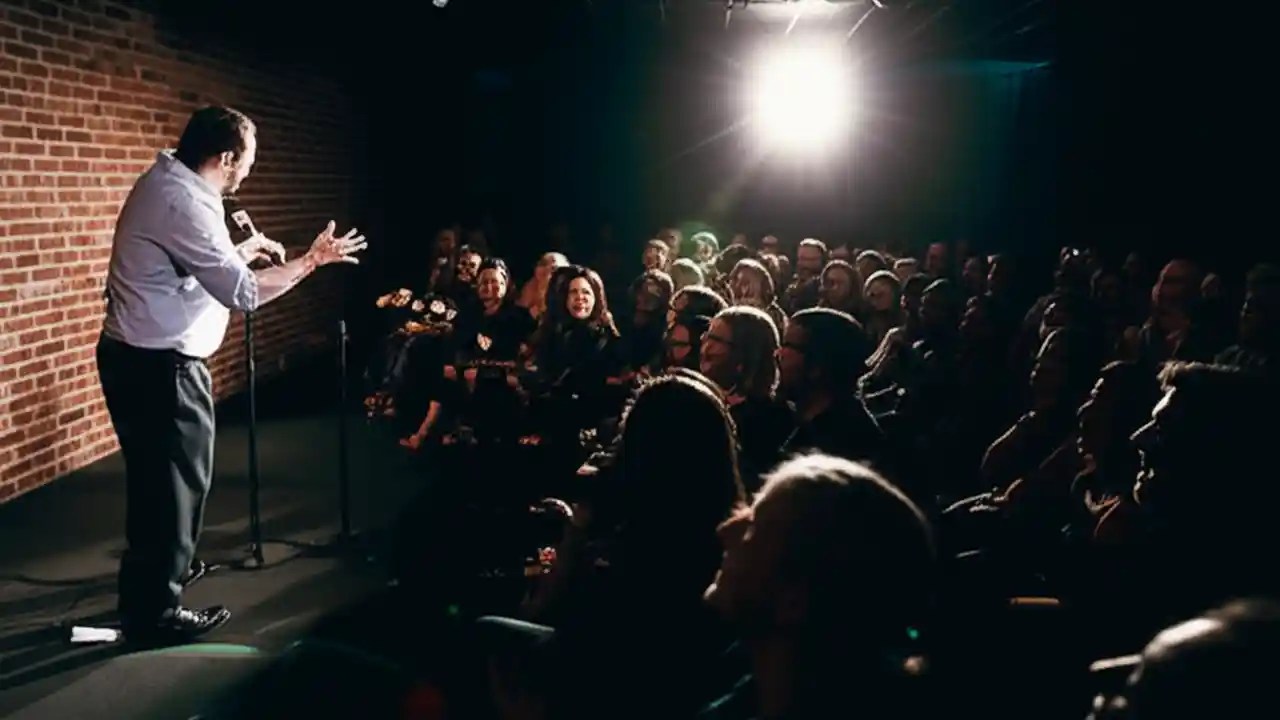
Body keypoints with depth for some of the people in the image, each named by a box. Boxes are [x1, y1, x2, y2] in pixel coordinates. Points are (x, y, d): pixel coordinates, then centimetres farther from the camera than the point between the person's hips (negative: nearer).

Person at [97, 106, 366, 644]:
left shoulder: (166, 181, 10)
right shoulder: (183, 201, -23)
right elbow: (243, 293, -24)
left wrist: (242, 251, 21)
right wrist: (312, 260, -16)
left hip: (139, 357, 11)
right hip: (159, 365, -11)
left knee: (156, 475, 24)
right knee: (176, 479, 1)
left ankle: (162, 568, 42)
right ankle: (155, 611, 12)